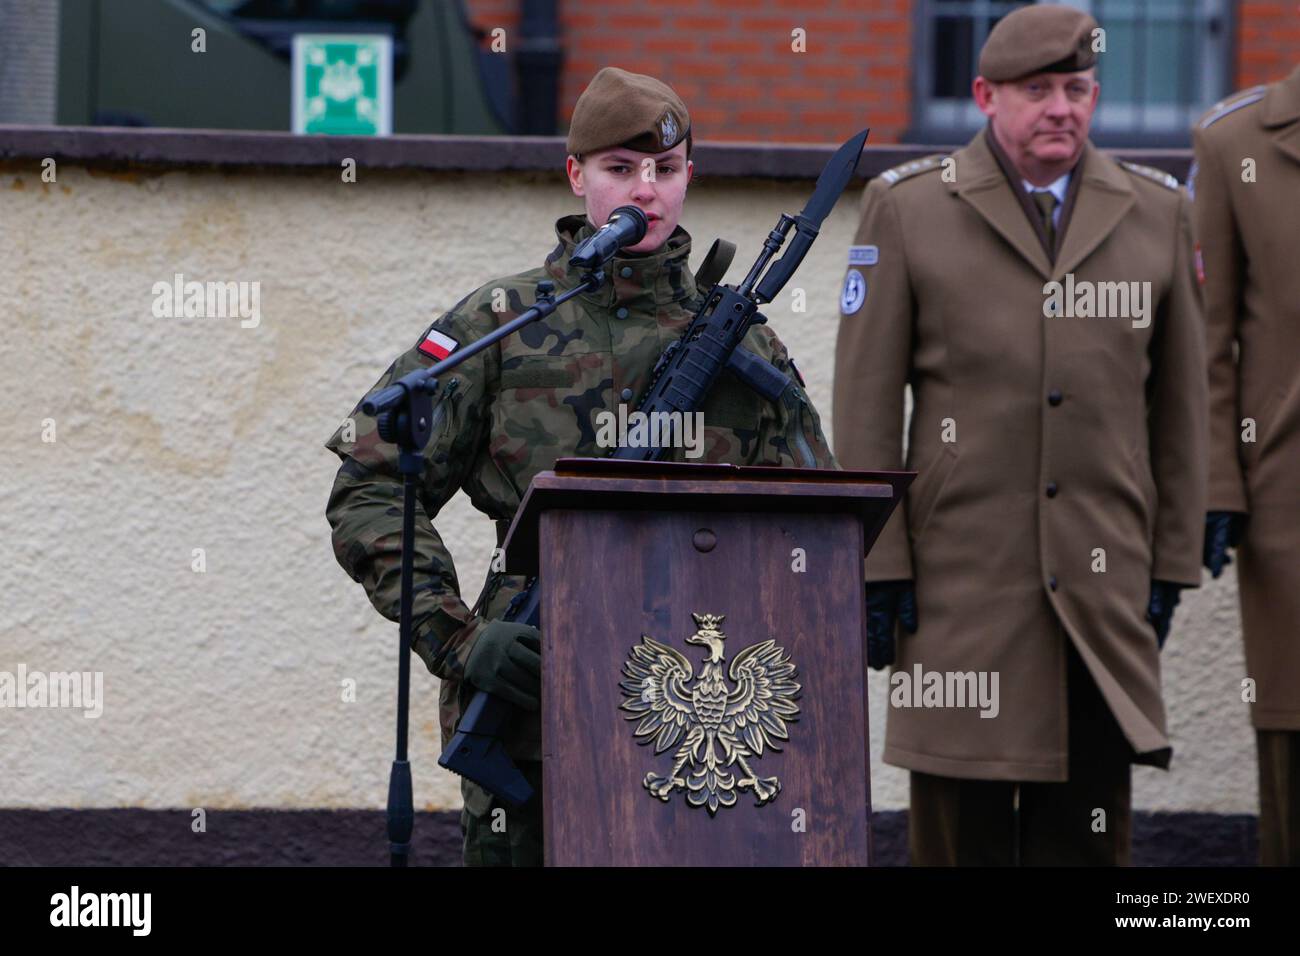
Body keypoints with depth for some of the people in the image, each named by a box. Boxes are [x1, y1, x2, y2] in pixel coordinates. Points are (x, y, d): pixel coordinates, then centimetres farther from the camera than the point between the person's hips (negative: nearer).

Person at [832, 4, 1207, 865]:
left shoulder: (1158, 214, 10)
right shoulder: (906, 210, 3)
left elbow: (1181, 402, 13)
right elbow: (867, 404, 1)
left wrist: (1173, 565, 9)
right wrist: (877, 569, -4)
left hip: (1104, 585, 2)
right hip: (960, 582, -2)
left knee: (1089, 831, 2)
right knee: (960, 828, -1)